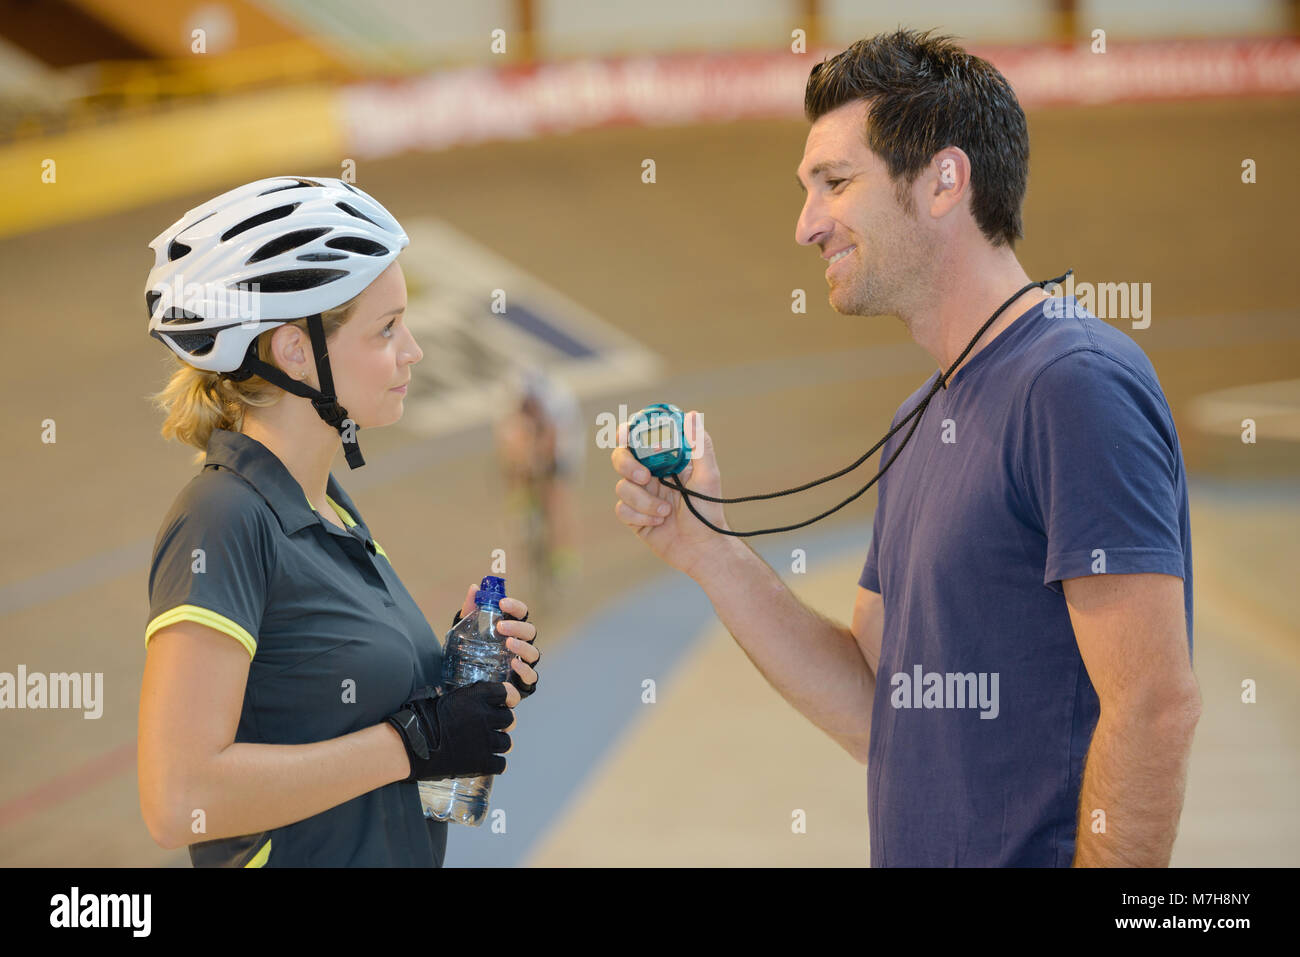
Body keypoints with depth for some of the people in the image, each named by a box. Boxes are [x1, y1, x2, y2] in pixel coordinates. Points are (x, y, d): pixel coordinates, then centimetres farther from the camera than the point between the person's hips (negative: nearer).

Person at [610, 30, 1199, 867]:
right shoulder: (924, 421, 13)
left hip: (1035, 854, -9)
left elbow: (1154, 709, -21)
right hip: (919, 853, 9)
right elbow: (879, 716, 10)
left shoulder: (1078, 382, -16)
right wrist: (707, 548, 2)